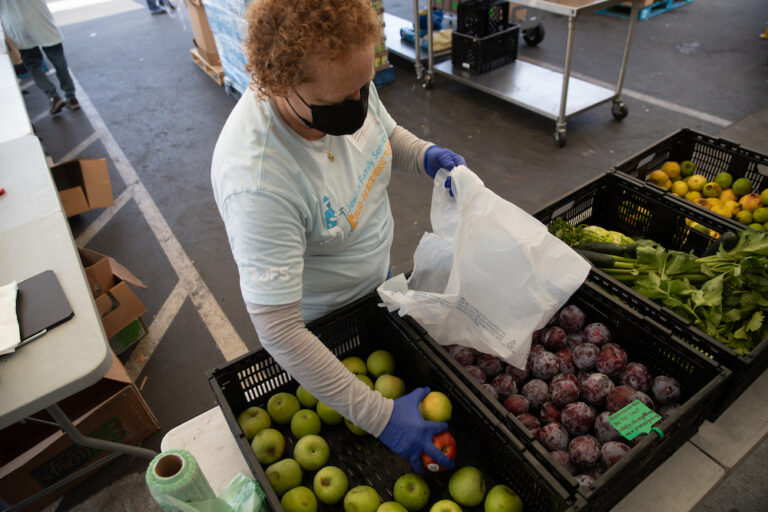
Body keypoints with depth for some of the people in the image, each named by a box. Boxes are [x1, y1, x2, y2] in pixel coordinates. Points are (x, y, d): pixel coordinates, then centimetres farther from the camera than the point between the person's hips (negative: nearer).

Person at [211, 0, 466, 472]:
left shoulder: (348, 82, -20)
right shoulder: (257, 182, -42)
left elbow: (386, 132, 3)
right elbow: (278, 331, -38)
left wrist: (425, 156, -21)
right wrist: (380, 416, -35)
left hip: (378, 277, 6)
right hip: (318, 323, -5)